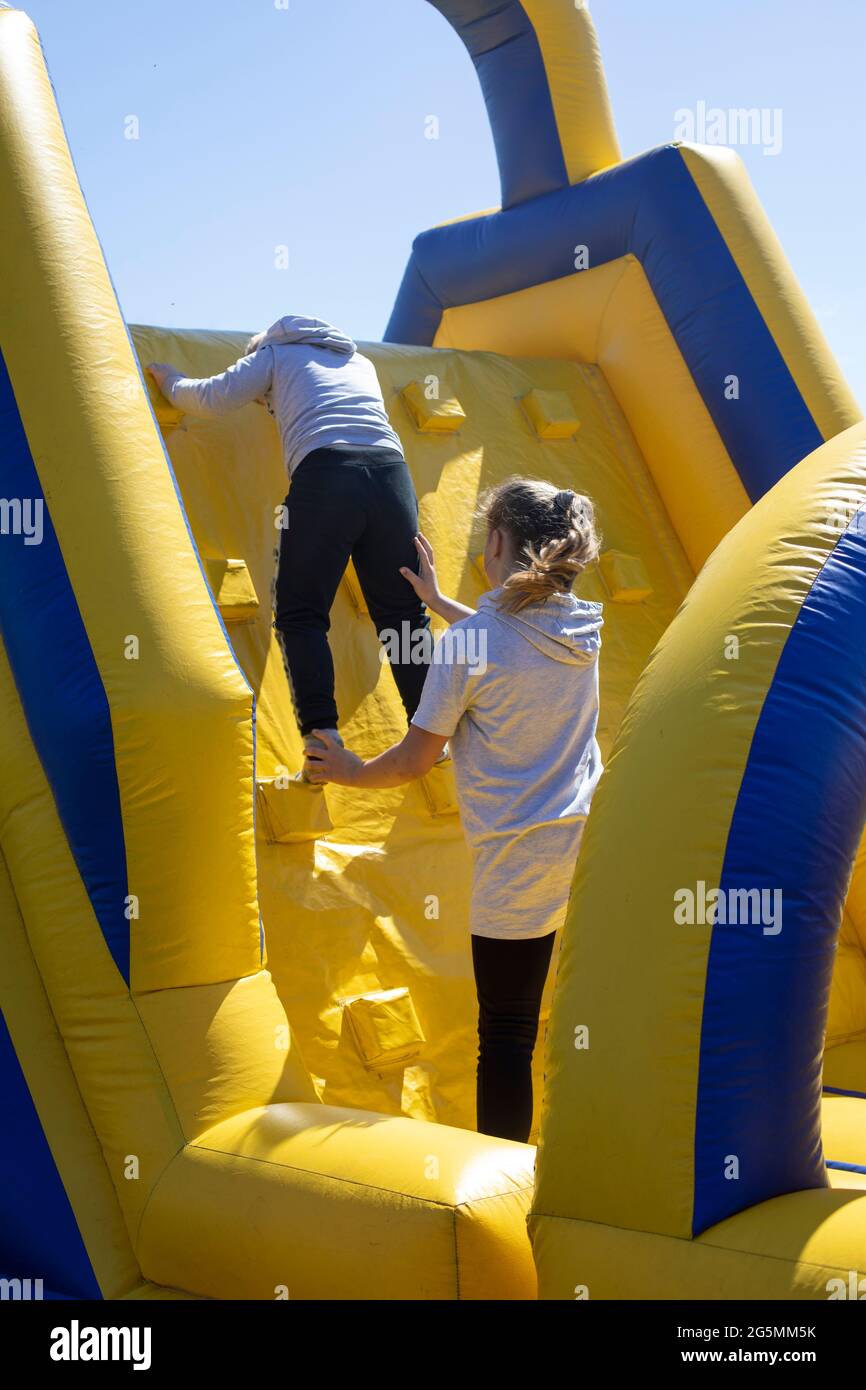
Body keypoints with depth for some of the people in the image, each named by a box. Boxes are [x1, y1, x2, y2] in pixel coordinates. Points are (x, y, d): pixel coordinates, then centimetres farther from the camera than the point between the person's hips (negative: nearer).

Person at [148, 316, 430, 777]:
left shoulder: (275, 354, 22)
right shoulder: (359, 362, 36)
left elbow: (212, 398, 16)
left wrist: (171, 382, 36)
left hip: (323, 474, -4)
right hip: (391, 470, 5)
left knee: (300, 614, 1)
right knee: (404, 613, 10)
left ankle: (322, 739, -11)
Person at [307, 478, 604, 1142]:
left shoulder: (468, 643, -13)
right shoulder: (581, 624, 4)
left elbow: (416, 759, -7)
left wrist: (352, 771, 12)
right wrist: (438, 601, 38)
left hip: (518, 861, -6)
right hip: (592, 845, 6)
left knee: (507, 1032, 5)